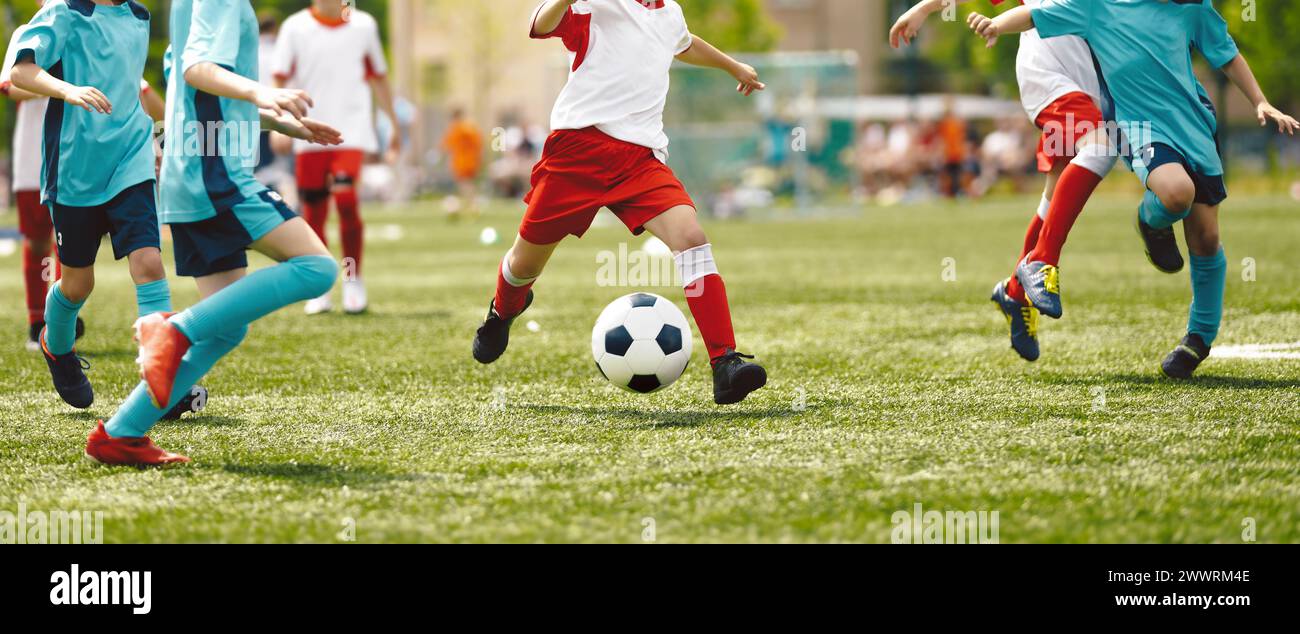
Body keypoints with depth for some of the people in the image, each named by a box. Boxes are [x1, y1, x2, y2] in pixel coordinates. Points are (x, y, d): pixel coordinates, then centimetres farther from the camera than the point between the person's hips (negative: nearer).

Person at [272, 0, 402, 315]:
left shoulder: (364, 26, 8)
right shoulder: (295, 27, 3)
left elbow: (378, 78, 18)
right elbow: (280, 79, 1)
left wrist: (394, 124, 21)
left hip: (352, 131, 0)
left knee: (346, 199, -19)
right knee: (313, 213, 1)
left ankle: (353, 281, -5)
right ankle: (319, 290, 15)